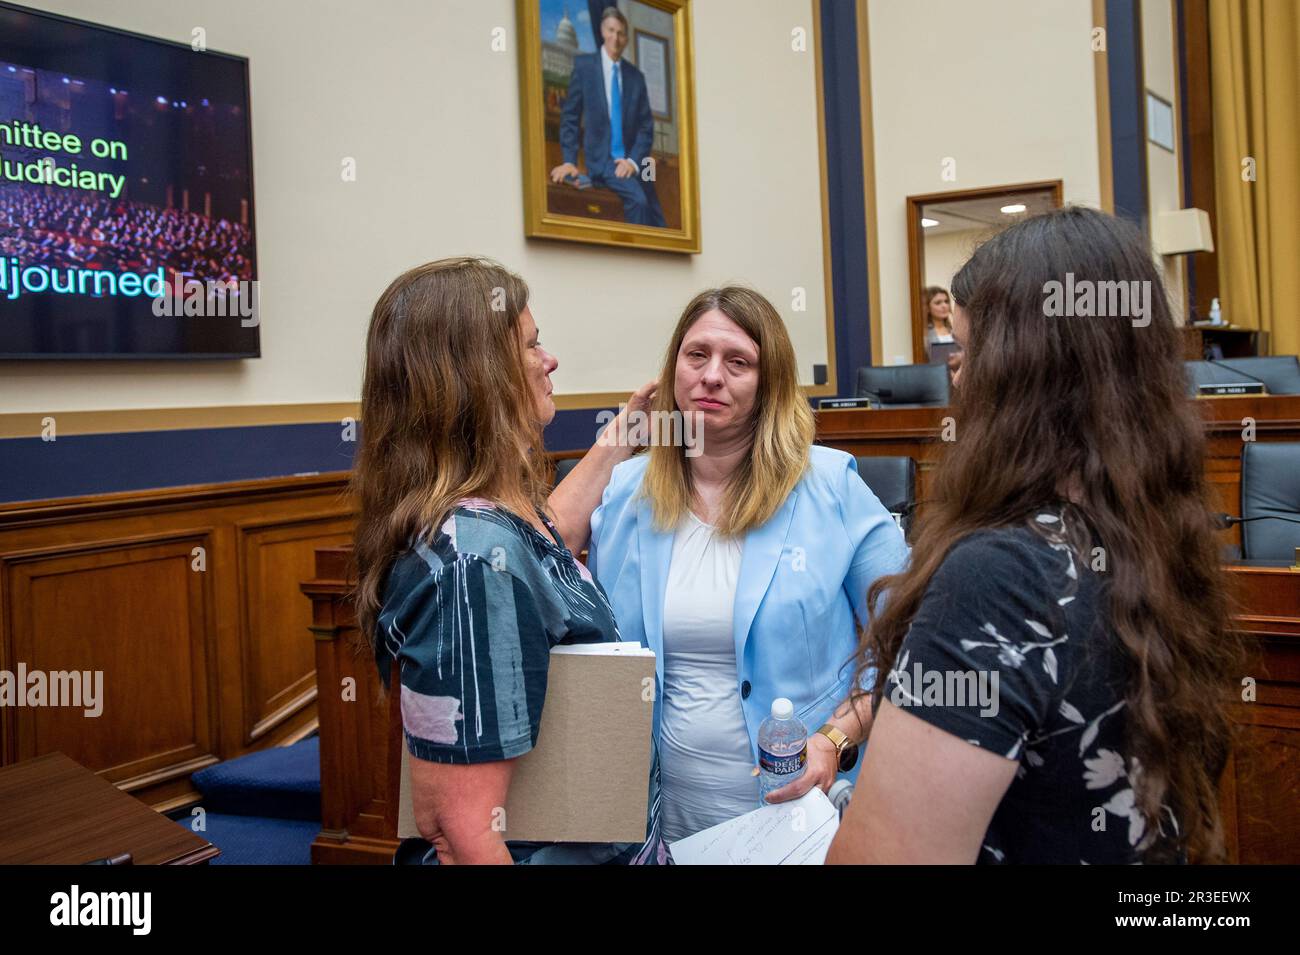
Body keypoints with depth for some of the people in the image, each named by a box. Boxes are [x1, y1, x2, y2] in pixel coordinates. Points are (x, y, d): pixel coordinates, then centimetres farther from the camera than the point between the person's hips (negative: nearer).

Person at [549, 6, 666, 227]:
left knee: (657, 225, 1)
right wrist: (569, 160, -10)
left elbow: (646, 127, 7)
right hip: (601, 159, -4)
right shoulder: (584, 65, 1)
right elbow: (570, 117, 1)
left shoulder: (636, 76, 9)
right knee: (637, 198, -31)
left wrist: (634, 160, -10)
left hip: (632, 162, 4)